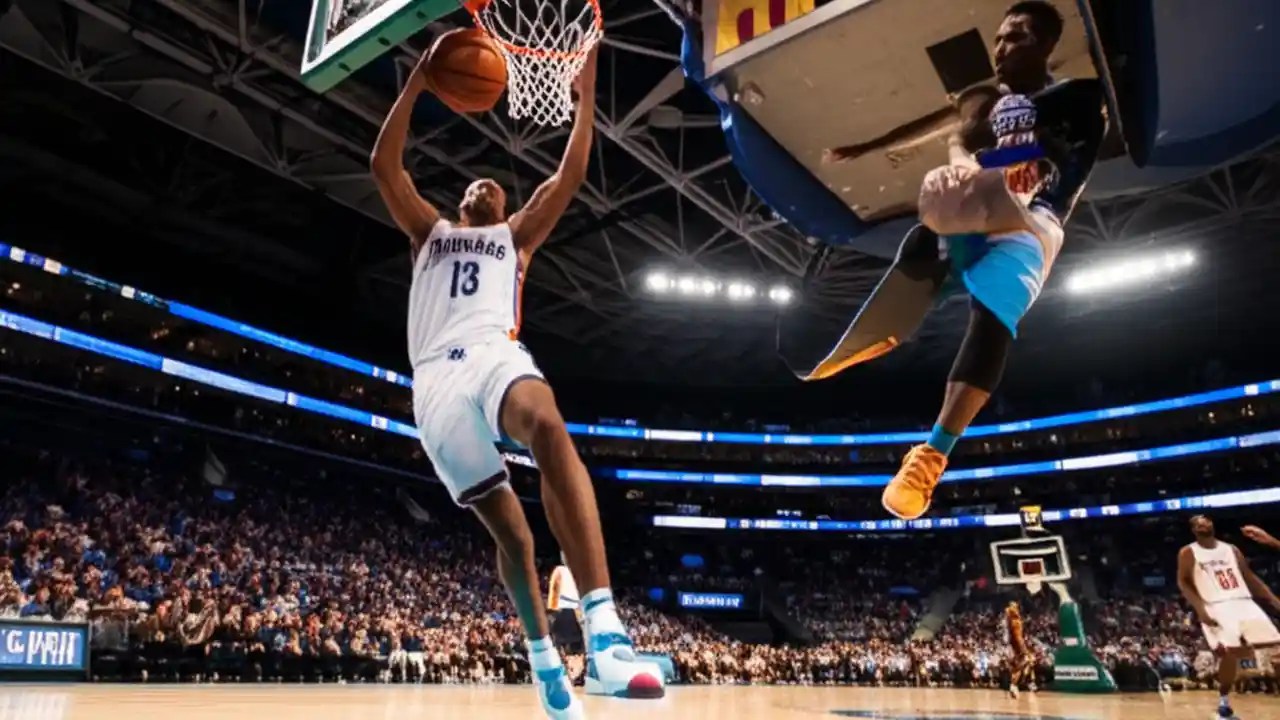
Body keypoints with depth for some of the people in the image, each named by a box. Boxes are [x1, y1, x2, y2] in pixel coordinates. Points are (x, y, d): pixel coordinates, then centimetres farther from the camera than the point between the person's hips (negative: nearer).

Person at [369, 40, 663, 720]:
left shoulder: (517, 235, 30)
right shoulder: (429, 230, 31)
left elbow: (569, 176, 21)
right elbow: (384, 165, 19)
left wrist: (585, 94, 20)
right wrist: (418, 82, 14)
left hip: (494, 355, -1)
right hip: (434, 378, 2)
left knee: (549, 429, -37)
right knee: (507, 527, -1)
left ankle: (604, 632, -50)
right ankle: (544, 660, 16)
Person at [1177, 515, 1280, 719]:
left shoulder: (1231, 549, 17)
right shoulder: (1188, 553, 3)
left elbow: (1249, 577, 19)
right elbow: (1183, 582, -2)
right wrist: (1200, 609, -15)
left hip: (1243, 602, 5)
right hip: (1216, 606, -5)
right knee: (1230, 652, -17)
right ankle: (1224, 700, 2)